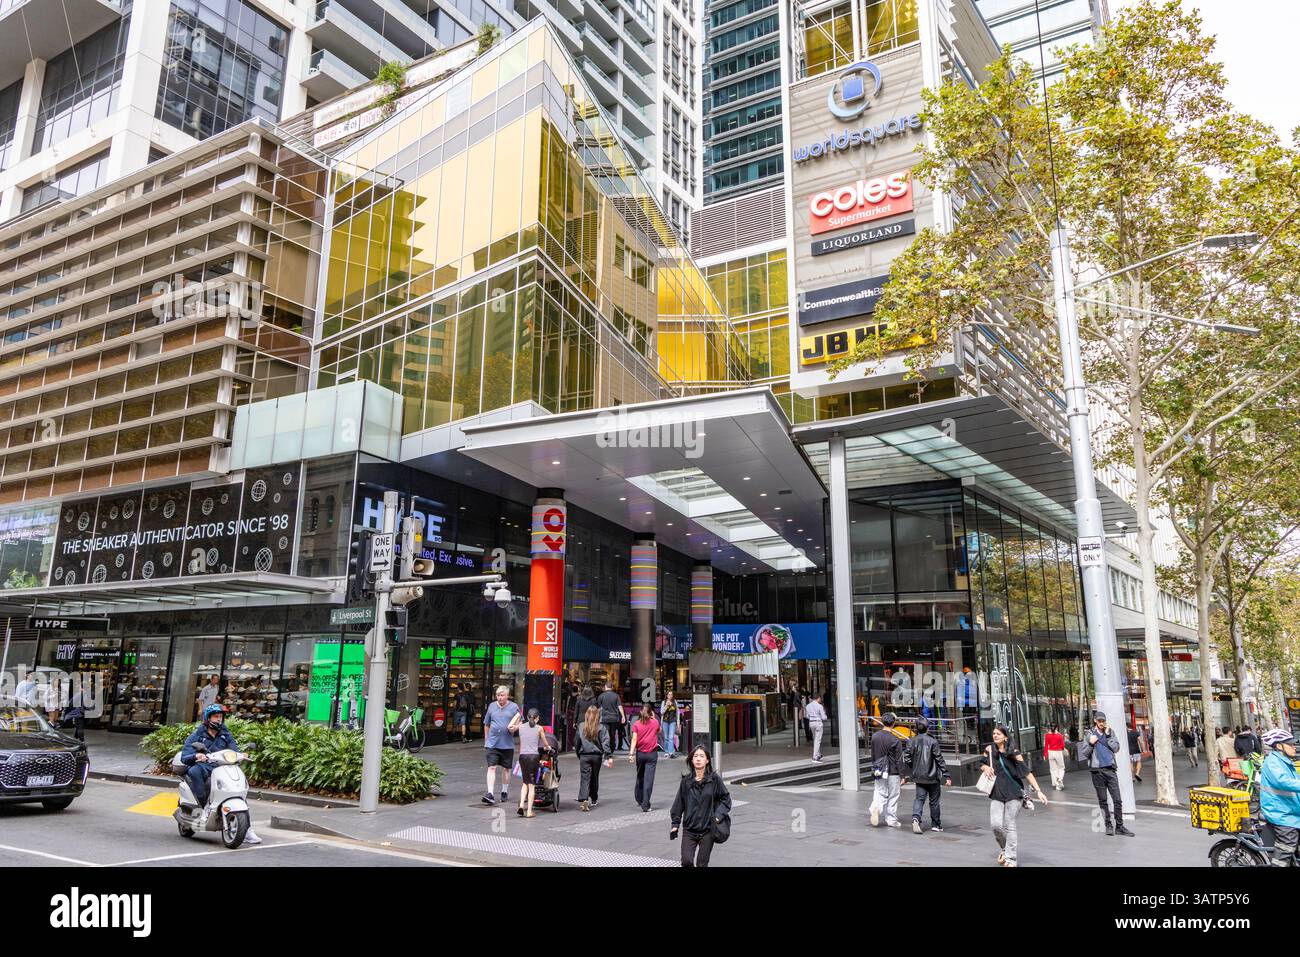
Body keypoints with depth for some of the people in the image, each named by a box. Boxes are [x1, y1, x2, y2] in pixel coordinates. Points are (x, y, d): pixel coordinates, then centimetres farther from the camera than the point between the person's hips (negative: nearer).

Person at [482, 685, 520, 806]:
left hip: (507, 744, 0)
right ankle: (490, 794, -13)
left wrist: (515, 727, -16)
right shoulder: (492, 706, 6)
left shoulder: (514, 707, 1)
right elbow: (486, 725, 15)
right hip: (492, 743, 0)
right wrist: (486, 741, 14)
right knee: (491, 768, -10)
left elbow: (520, 723, 6)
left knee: (506, 769, 10)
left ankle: (504, 792, 25)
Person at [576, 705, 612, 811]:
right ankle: (593, 800, 28)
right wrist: (609, 757, -12)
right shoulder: (601, 728, -6)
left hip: (584, 756, 0)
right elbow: (605, 743, -11)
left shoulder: (581, 727, -1)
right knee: (594, 778, 16)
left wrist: (578, 753, 19)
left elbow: (577, 742, 7)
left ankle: (583, 799, -23)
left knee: (584, 778, -3)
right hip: (597, 756, 0)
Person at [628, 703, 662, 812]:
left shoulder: (636, 724, -4)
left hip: (640, 753, 2)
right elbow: (659, 731, 20)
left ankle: (639, 800, 35)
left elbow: (634, 739, -12)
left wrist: (631, 753, -14)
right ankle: (645, 805, -11)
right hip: (652, 754, -2)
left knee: (640, 776, 20)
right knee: (649, 779, -5)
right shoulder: (655, 722, -2)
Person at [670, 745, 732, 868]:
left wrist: (718, 815, -9)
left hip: (708, 829, -1)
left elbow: (726, 799, 3)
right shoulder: (686, 780, 0)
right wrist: (675, 824, 6)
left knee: (702, 863, 4)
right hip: (689, 829, 1)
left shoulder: (714, 779, -5)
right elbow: (679, 802, 7)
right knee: (686, 860, -9)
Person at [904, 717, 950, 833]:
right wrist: (947, 776, -6)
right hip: (932, 776, -2)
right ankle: (935, 825, 22)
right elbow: (940, 759, -11)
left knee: (919, 798, 7)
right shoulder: (932, 742, -13)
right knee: (934, 801, 12)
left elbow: (906, 759, -4)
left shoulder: (911, 741, -4)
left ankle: (916, 817, -18)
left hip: (919, 777, 2)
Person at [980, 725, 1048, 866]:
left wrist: (1038, 791, -18)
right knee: (995, 824, -4)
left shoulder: (1013, 752, -8)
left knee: (1009, 825, -3)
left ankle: (1010, 859, 8)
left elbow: (1027, 772, -11)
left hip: (1014, 793, -3)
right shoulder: (989, 749, 2)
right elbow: (982, 765, 17)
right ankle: (1005, 848, 24)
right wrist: (985, 767, -7)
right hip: (996, 794, 3)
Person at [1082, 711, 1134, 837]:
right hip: (1097, 770, -1)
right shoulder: (1089, 734, 4)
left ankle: (1119, 826, 6)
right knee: (1102, 800, 6)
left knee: (1117, 800, -2)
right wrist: (1091, 744, -13)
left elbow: (1116, 748, -1)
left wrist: (1108, 735, -8)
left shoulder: (1110, 731, 7)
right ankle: (1108, 824, 16)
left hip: (1110, 769, 1)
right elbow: (1085, 754, 4)